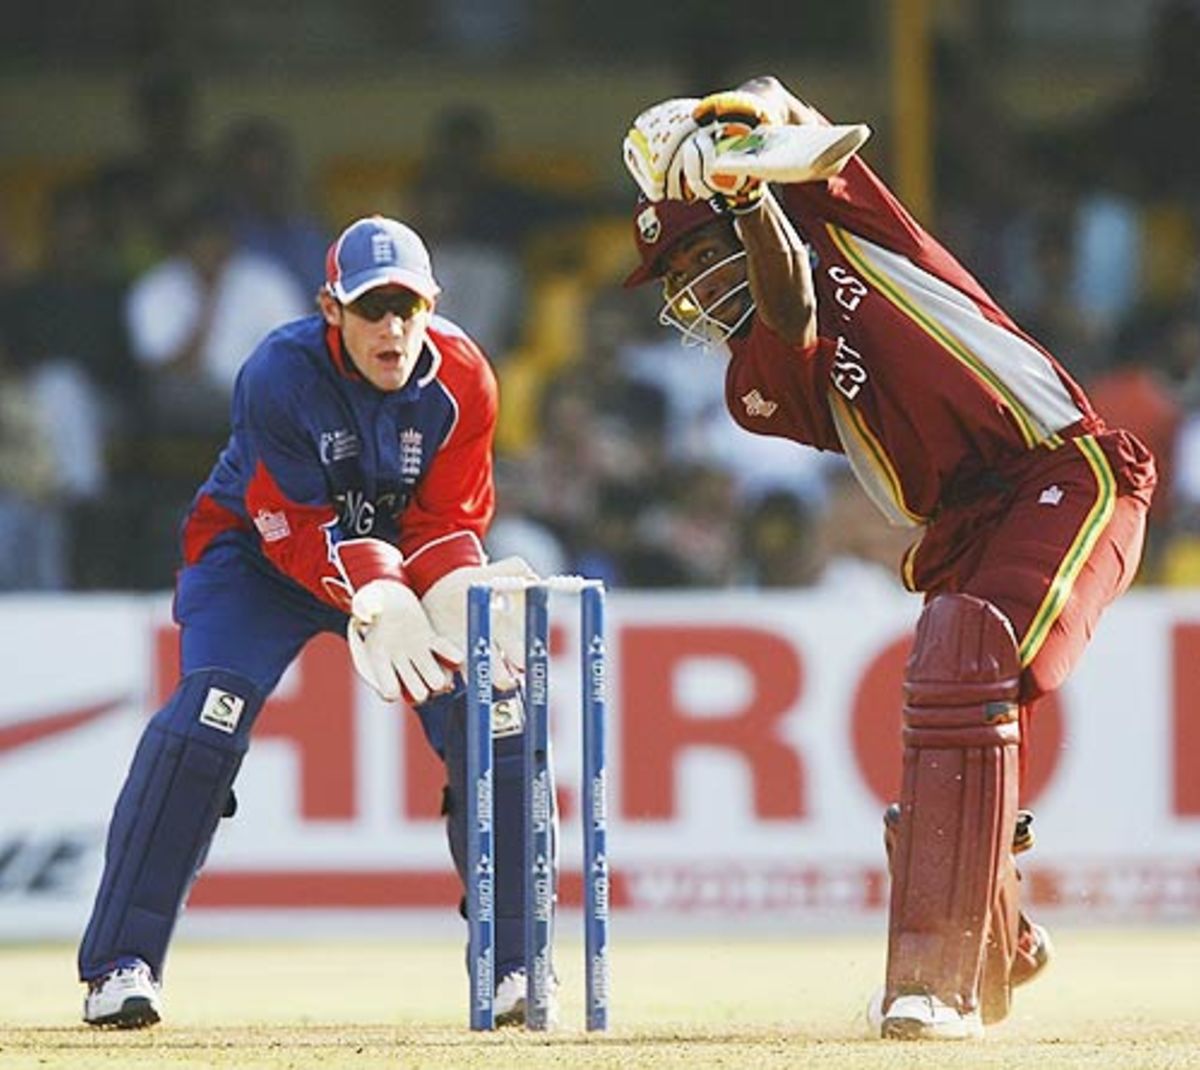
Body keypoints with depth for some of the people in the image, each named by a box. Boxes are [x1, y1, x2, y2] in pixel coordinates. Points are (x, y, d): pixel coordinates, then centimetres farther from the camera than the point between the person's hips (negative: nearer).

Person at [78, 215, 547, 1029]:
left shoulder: (461, 380, -18)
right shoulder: (281, 373, -29)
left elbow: (447, 522, -12)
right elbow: (293, 526, -25)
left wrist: (461, 593, -34)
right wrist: (371, 596, -41)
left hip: (398, 551, 4)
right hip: (259, 547, -4)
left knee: (493, 711, -12)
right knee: (207, 714, -25)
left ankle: (514, 965, 1)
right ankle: (122, 965, -21)